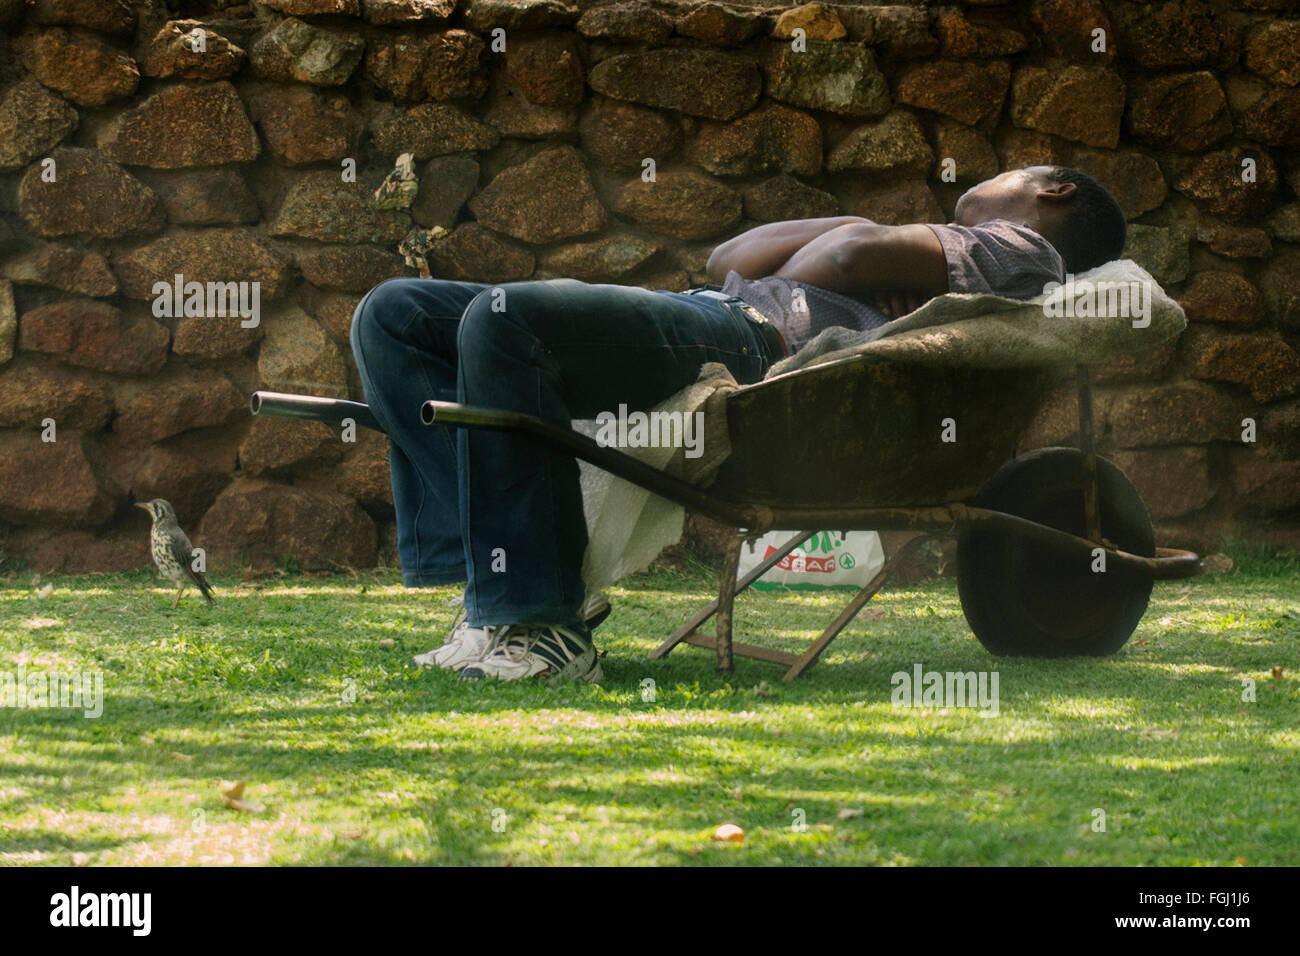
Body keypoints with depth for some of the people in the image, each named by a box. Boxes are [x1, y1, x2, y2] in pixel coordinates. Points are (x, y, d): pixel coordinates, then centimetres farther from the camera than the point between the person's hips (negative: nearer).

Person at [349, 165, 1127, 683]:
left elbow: (846, 262, -6)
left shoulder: (1023, 249, 13)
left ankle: (540, 623, -30)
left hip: (757, 342, -10)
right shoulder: (933, 254, 39)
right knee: (395, 315, 0)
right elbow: (731, 261, 29)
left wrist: (770, 280, 13)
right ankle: (497, 579, -12)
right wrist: (852, 229, 18)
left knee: (503, 319, -33)